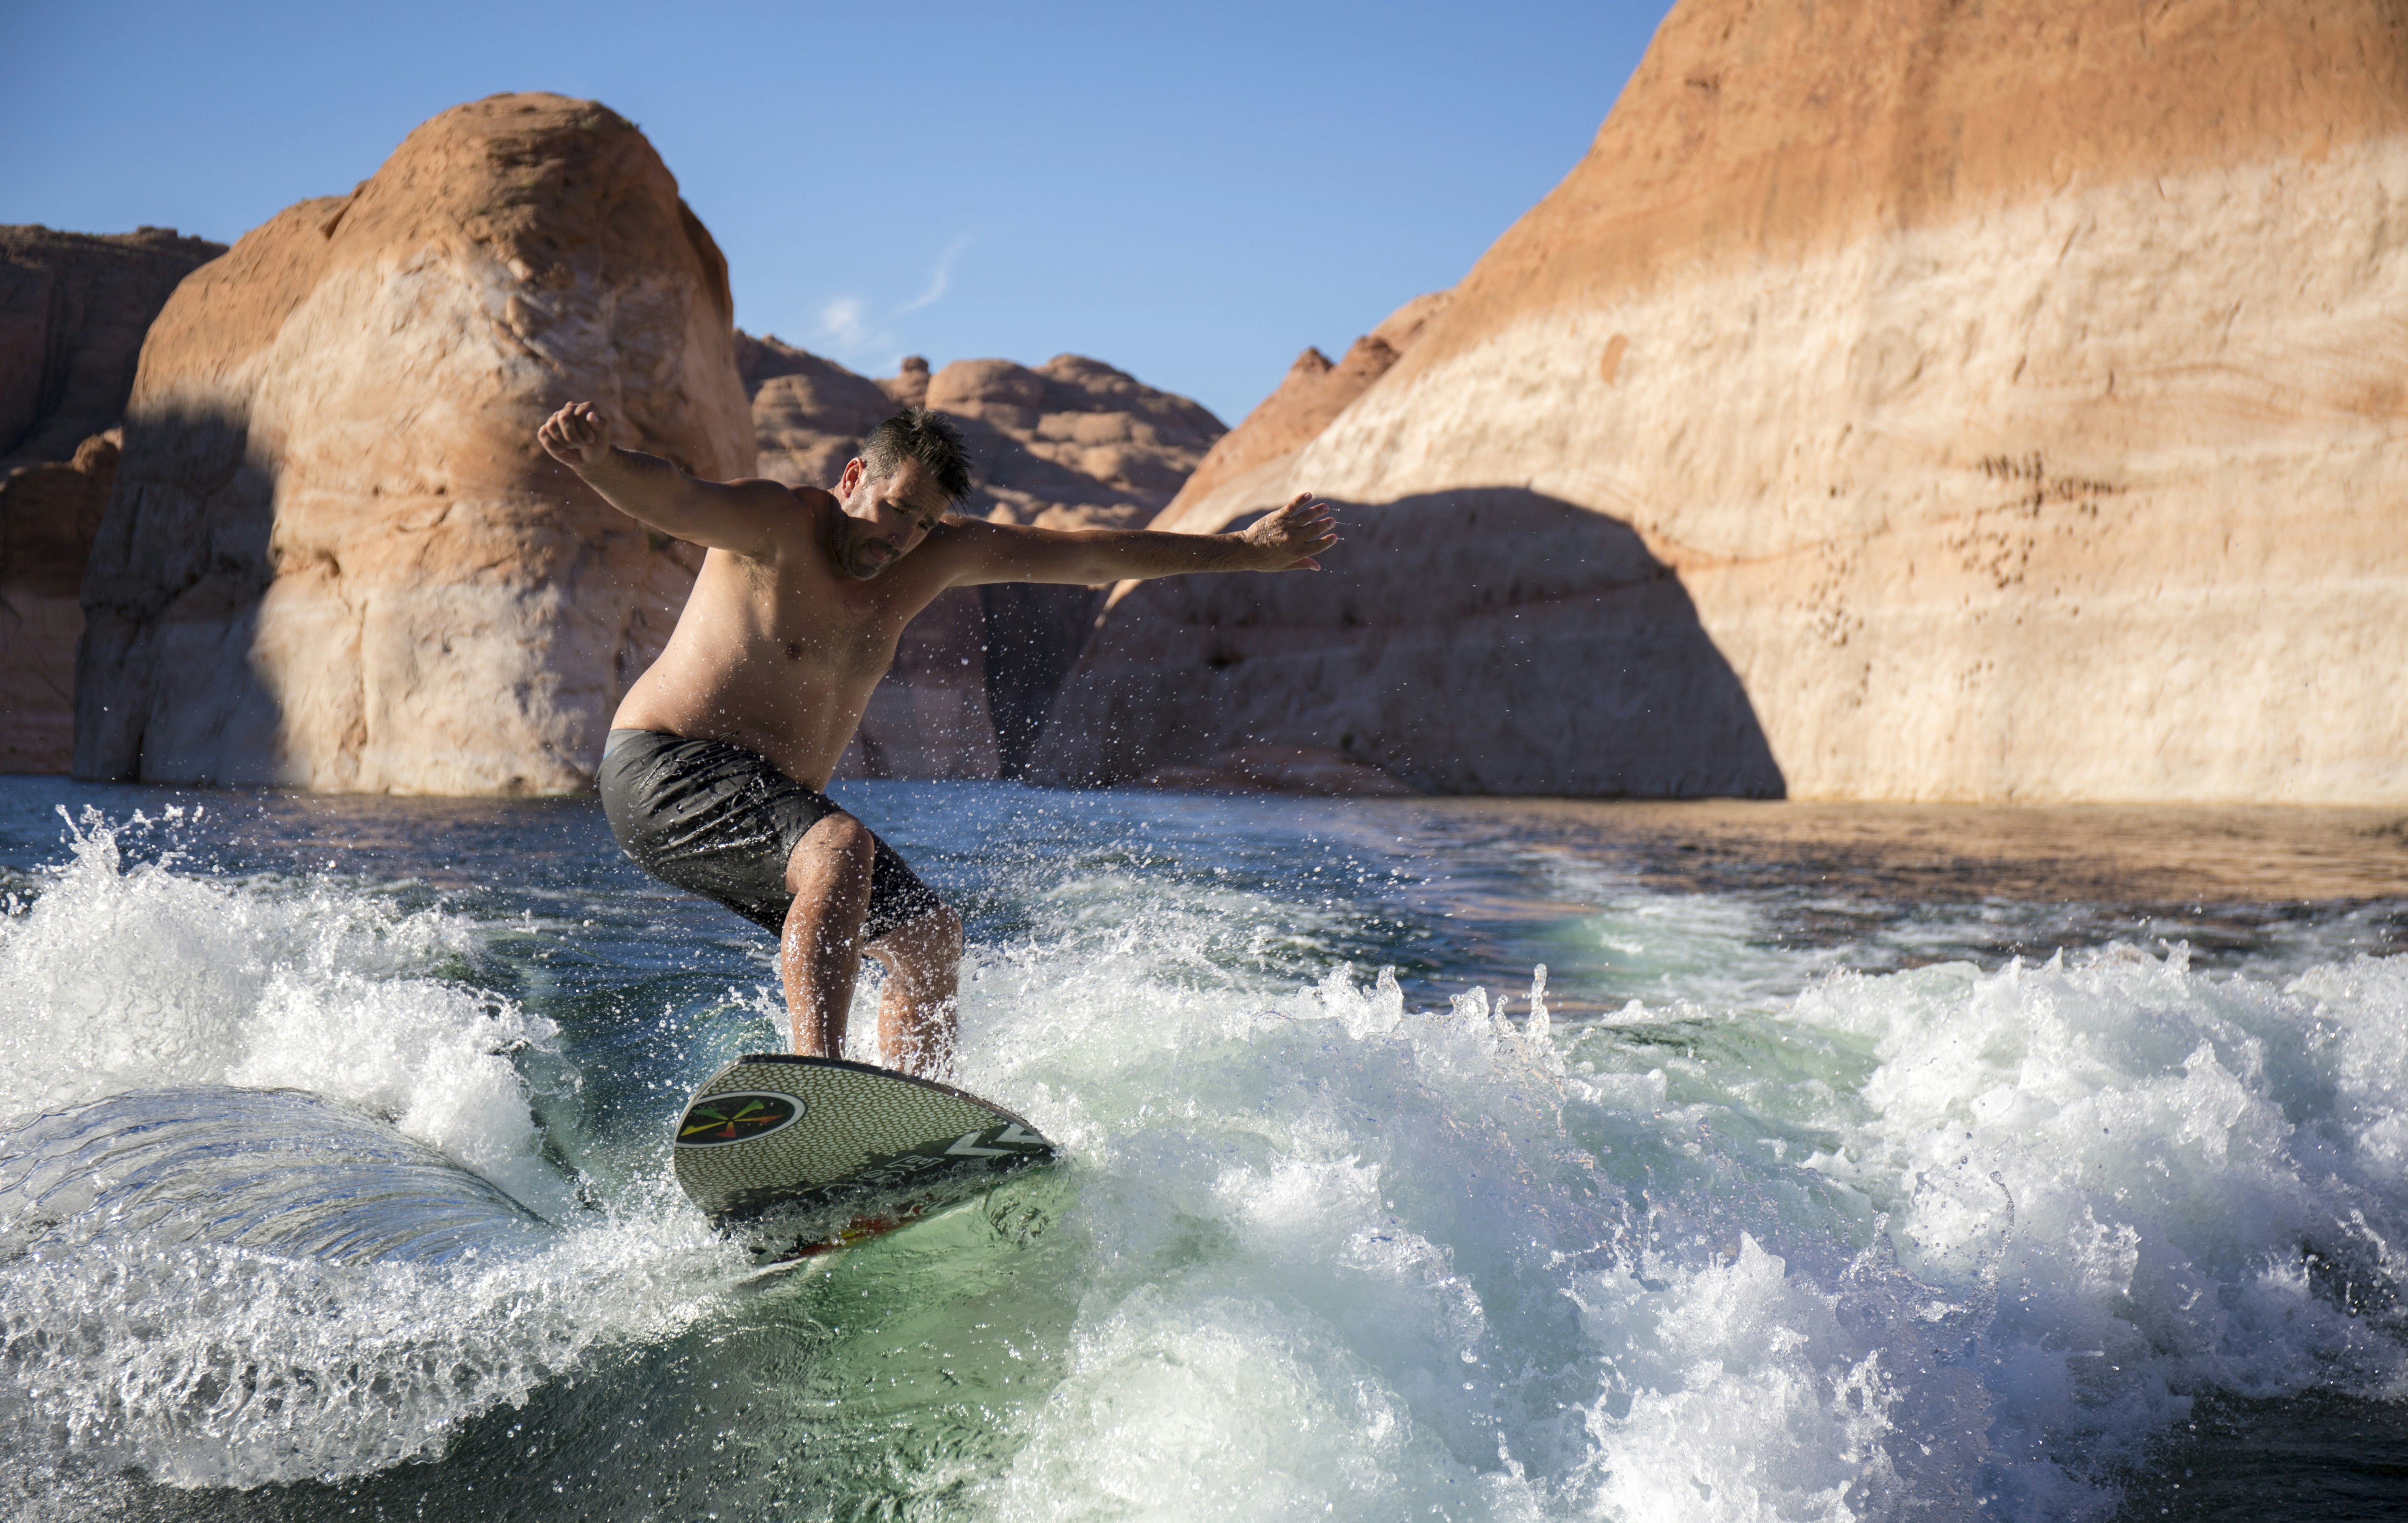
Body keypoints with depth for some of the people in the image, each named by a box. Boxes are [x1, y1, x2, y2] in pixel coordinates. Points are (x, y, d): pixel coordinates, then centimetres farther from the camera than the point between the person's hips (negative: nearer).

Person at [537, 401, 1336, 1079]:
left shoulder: (938, 554, 4)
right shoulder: (779, 525, -15)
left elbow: (1090, 556, 9)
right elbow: (670, 498, -35)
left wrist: (1247, 550, 14)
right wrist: (598, 460, -59)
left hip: (770, 809, 8)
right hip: (664, 773, -8)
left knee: (931, 935, 9)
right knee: (840, 848, -33)